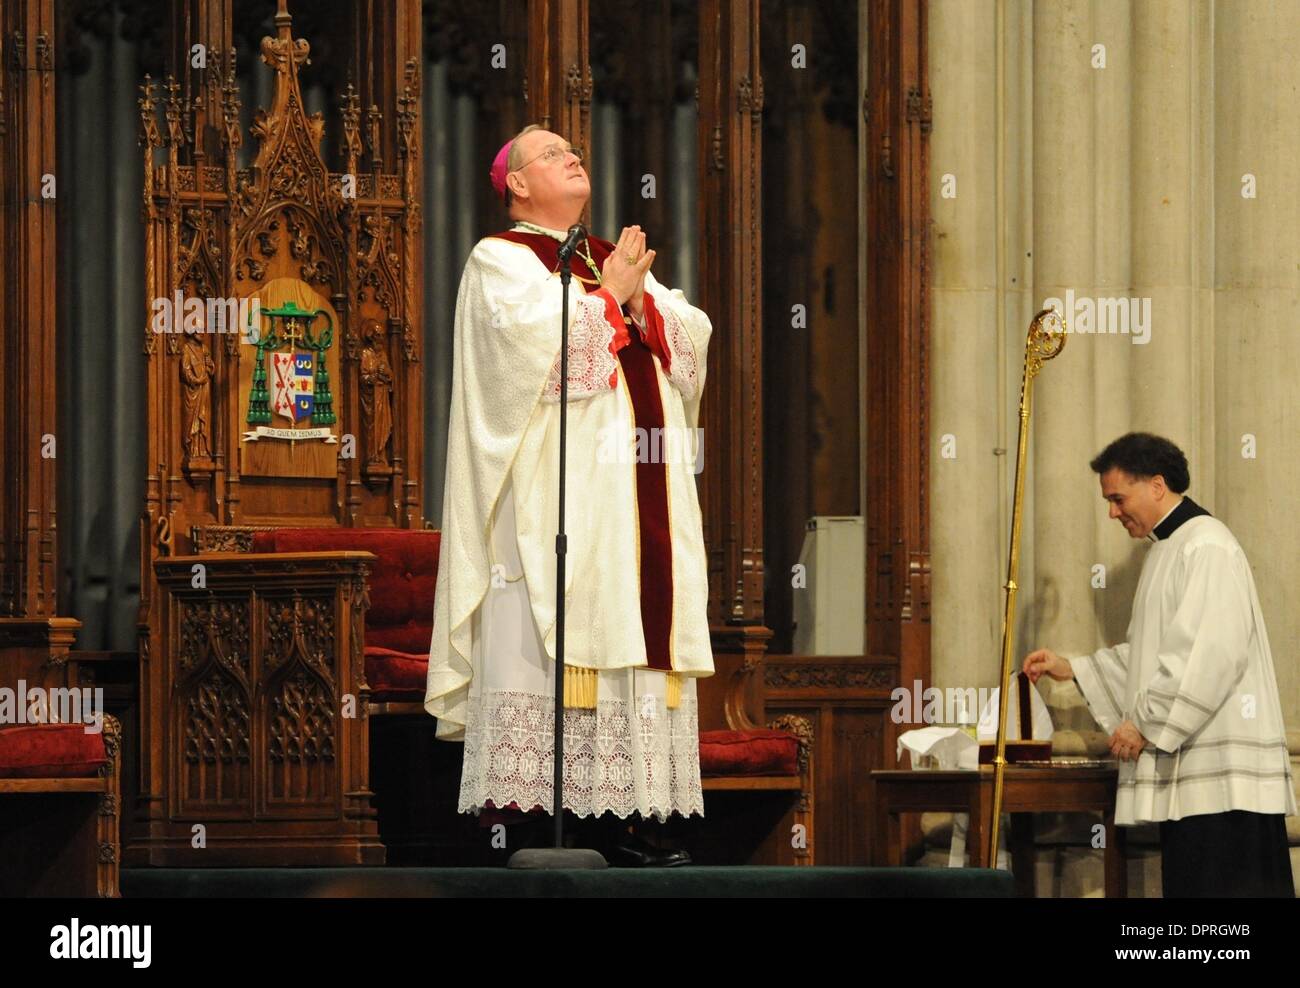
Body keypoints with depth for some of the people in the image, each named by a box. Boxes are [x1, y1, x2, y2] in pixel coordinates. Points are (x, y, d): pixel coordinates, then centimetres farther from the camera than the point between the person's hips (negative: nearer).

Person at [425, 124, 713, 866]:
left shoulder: (615, 259, 23)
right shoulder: (501, 261, 3)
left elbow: (692, 338, 12)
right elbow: (535, 336, -16)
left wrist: (641, 303, -5)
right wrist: (608, 297, -6)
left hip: (639, 500, 7)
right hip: (555, 497, -7)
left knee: (633, 634, 1)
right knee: (546, 643, -13)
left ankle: (611, 824, 1)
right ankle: (524, 829, -13)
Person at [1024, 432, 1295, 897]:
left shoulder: (1207, 548, -11)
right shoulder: (1168, 548, 21)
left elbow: (1210, 654, -20)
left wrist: (1145, 723, -16)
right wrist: (1072, 668, 18)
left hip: (1220, 767, -10)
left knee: (1223, 884, -12)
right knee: (1188, 884, 7)